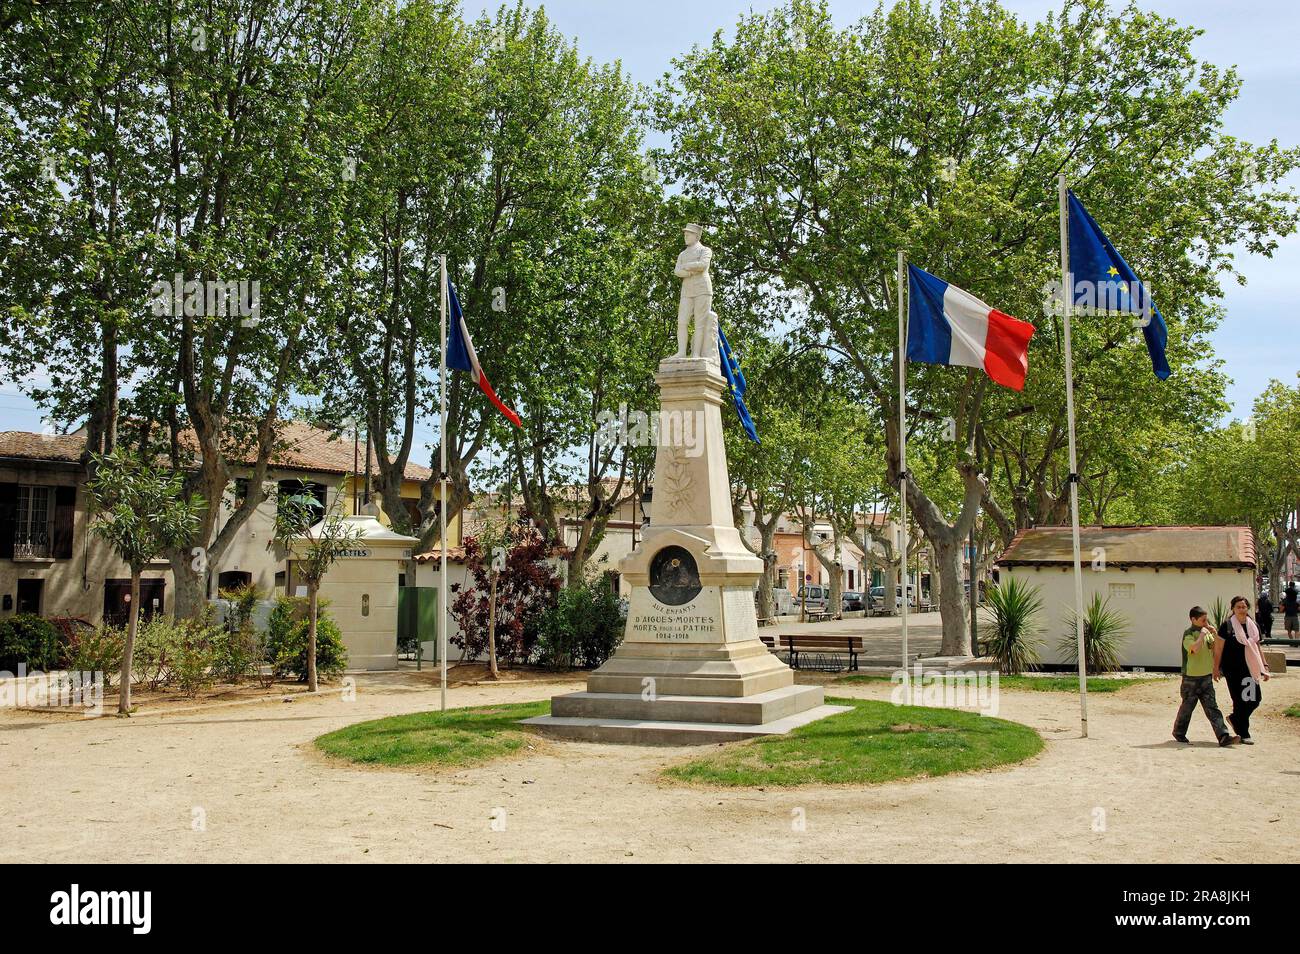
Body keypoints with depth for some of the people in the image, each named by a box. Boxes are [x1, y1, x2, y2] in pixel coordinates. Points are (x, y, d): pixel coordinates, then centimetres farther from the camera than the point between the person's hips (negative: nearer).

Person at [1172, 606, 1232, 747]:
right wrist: (1202, 634, -23)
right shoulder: (1189, 634, -14)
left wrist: (1214, 634, -3)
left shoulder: (1206, 632, 8)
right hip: (1191, 678, -6)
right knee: (1187, 706, 7)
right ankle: (1179, 733, 25)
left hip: (1206, 676, 6)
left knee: (1212, 708, 0)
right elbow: (1194, 648, -31)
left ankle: (1223, 736, -7)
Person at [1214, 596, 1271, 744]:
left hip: (1250, 668, 5)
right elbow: (1219, 648, -5)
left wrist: (1264, 666, 13)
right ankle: (1243, 734, 10)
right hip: (1233, 669, -5)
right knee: (1240, 700, -2)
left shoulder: (1253, 626, 9)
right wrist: (1216, 668, -6)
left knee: (1256, 698, 1)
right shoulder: (1227, 625, -6)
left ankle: (1234, 718, 27)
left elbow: (1257, 648, 18)